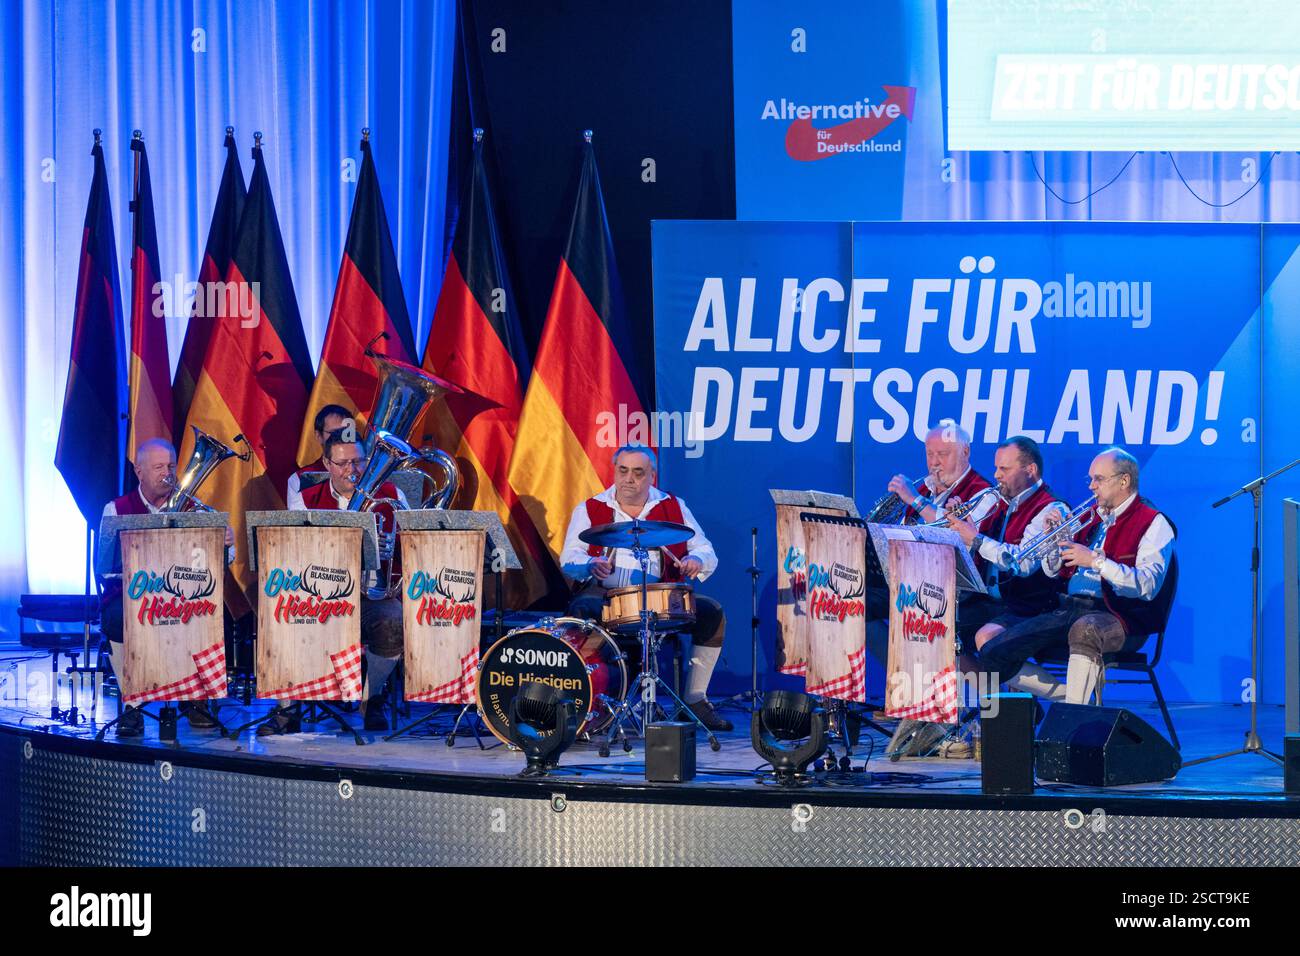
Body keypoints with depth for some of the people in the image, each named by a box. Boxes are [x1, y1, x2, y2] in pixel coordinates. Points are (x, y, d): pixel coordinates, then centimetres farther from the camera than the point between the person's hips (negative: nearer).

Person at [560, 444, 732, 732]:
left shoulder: (674, 508, 13)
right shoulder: (590, 510, 9)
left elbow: (707, 554, 10)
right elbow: (569, 558, -3)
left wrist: (695, 560, -15)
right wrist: (591, 564, -27)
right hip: (604, 594, -2)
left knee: (711, 613, -19)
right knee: (580, 611, -35)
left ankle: (695, 700, -7)